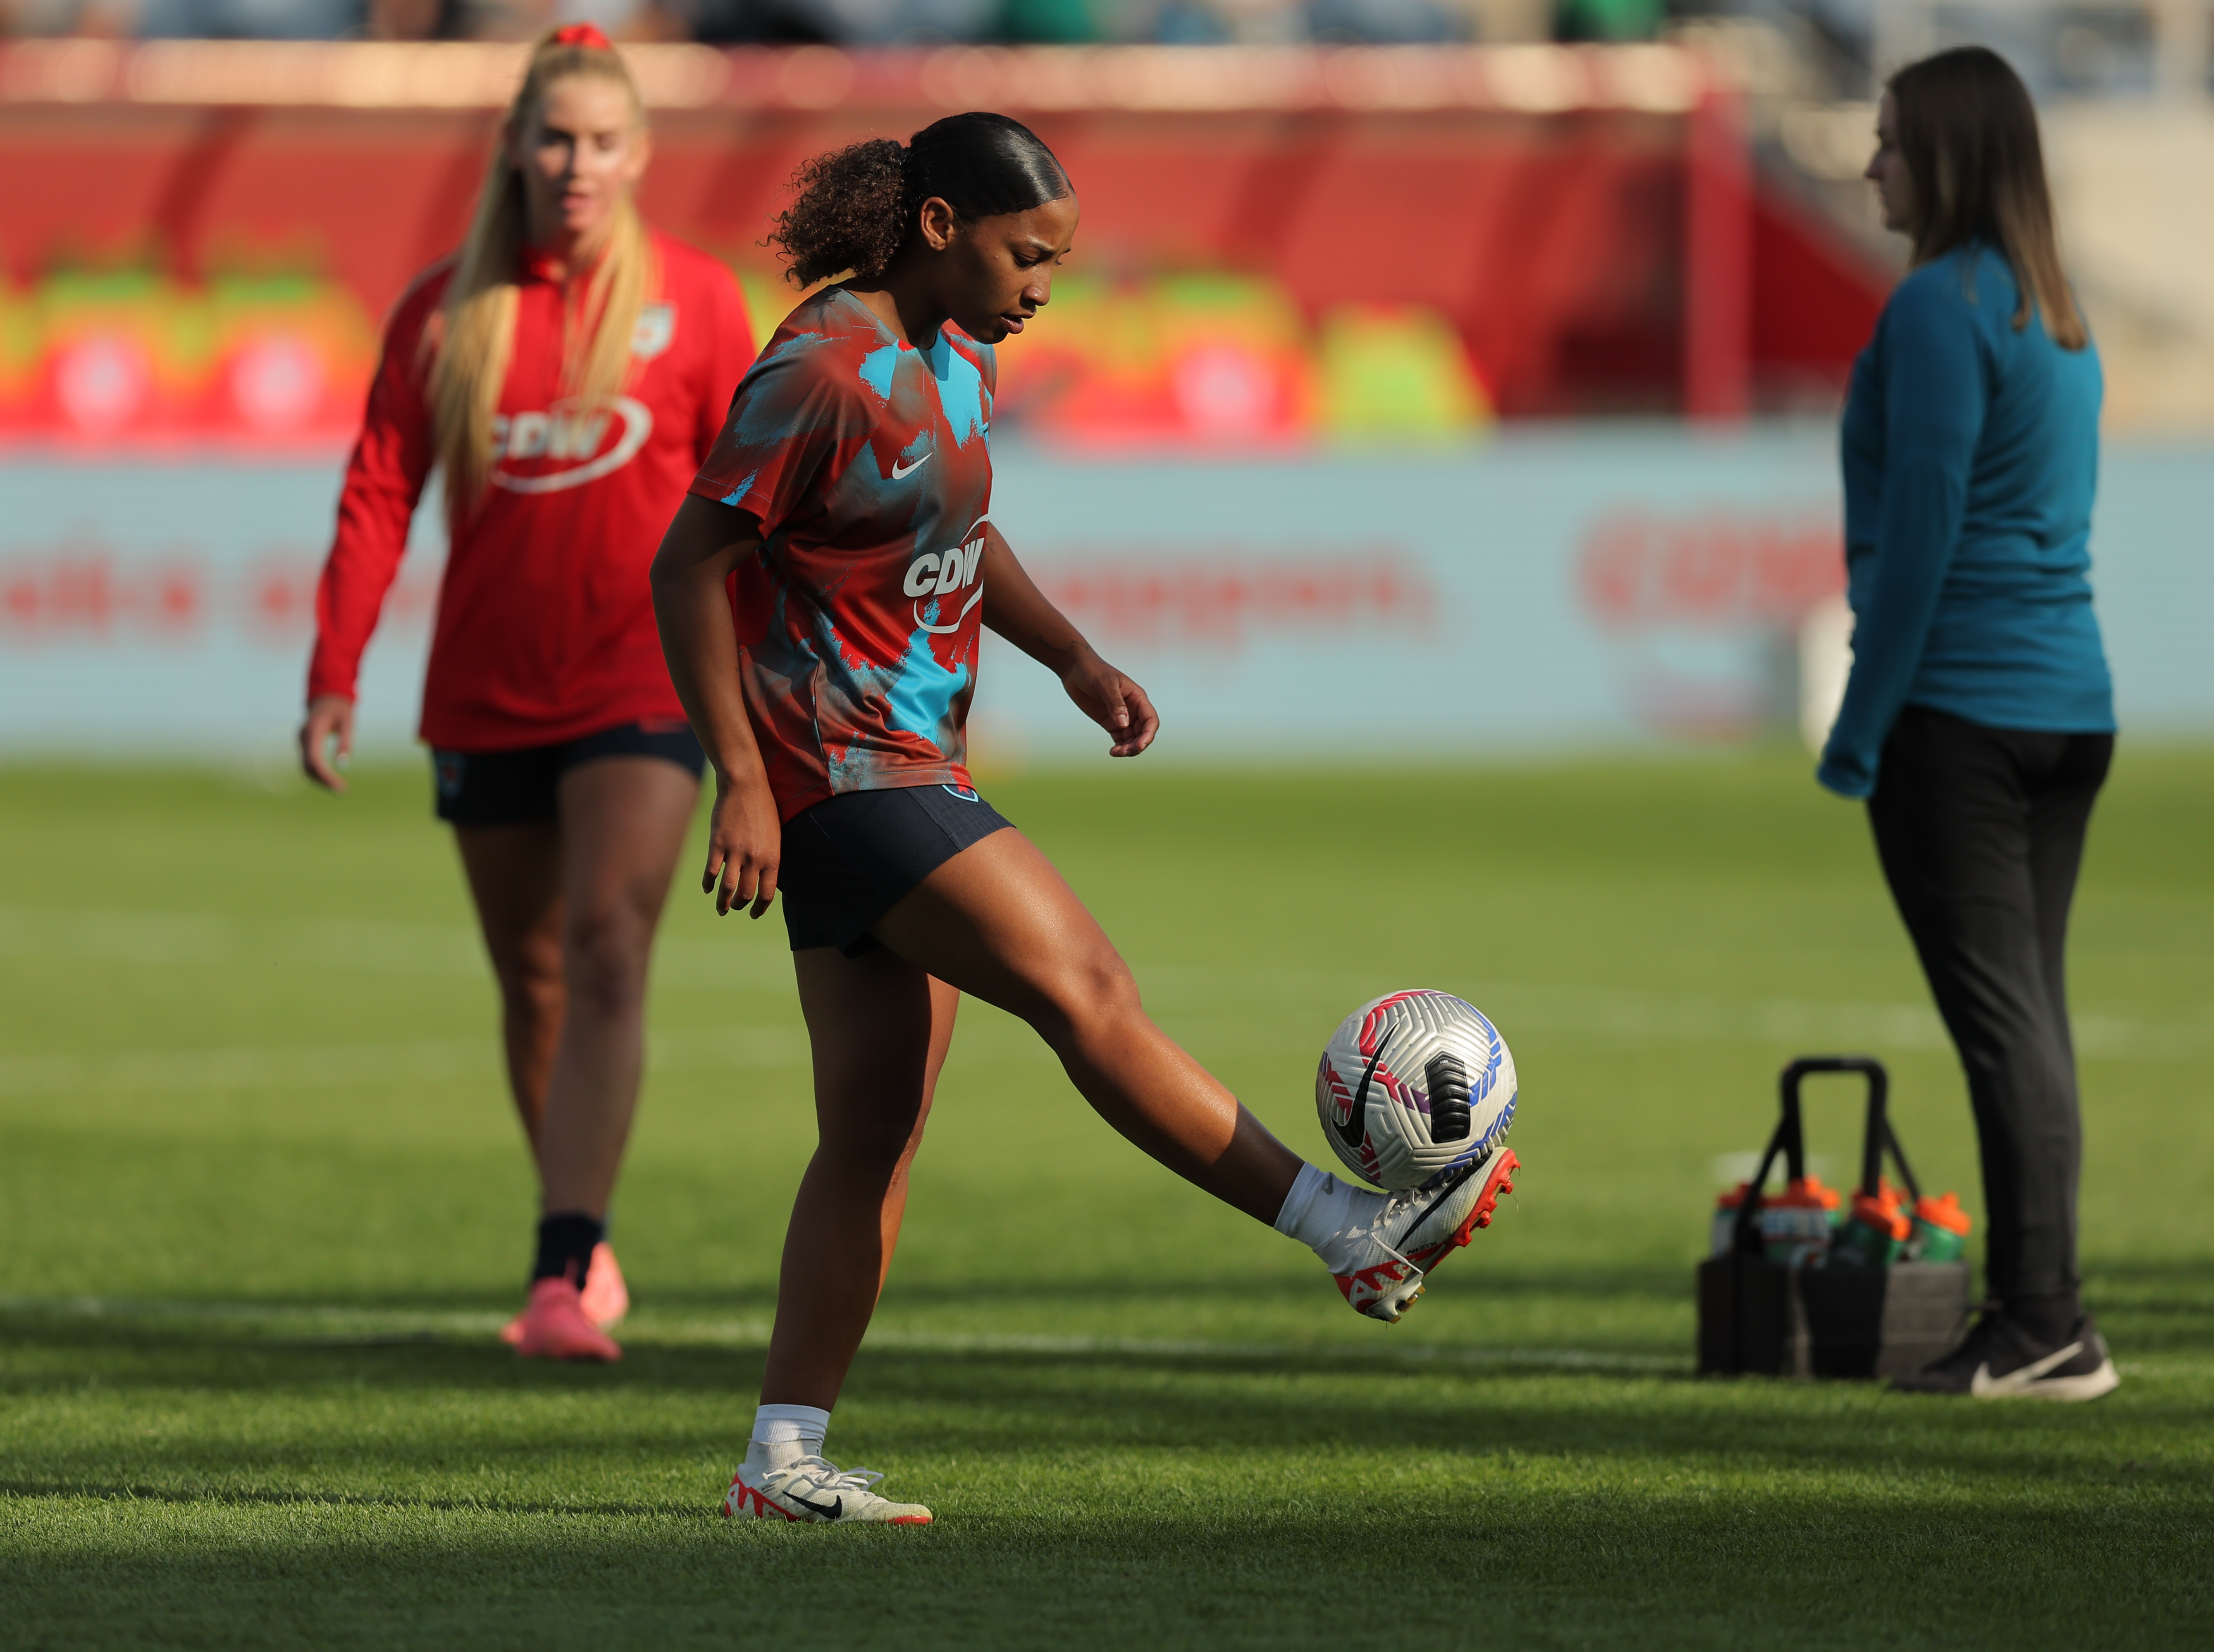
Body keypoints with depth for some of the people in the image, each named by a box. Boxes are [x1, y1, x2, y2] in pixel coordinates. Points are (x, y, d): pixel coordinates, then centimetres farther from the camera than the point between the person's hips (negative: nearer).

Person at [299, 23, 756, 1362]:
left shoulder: (694, 300, 0)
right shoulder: (446, 310, 3)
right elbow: (379, 496, 2)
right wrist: (334, 682, -5)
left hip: (643, 688, -3)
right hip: (488, 696, 3)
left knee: (607, 955, -18)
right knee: (532, 982, 11)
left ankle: (568, 1273, -24)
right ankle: (582, 1247, 29)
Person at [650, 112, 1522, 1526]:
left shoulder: (959, 360, 13)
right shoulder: (824, 372, -15)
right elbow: (689, 569, -16)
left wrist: (1076, 660, 14)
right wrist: (741, 779, -20)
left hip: (914, 771, 10)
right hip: (845, 775, -10)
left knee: (878, 1140, 6)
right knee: (1086, 992, -13)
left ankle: (786, 1460, 8)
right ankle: (1355, 1231, -13)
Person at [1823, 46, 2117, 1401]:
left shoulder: (1941, 309, -12)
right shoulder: (2058, 318, 15)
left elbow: (1920, 529, -16)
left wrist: (1862, 723, -12)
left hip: (1958, 712, -9)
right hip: (2070, 706, 9)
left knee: (2001, 1019, -8)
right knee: (2029, 1018, 10)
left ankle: (2047, 1327, -9)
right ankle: (2041, 1322, 11)